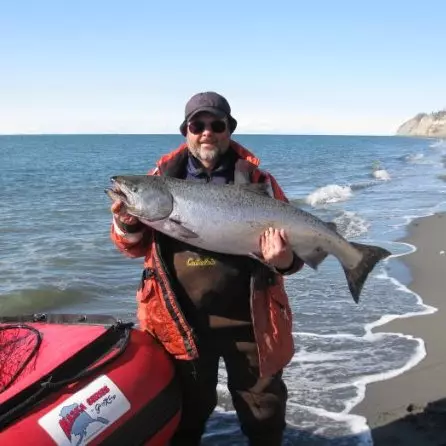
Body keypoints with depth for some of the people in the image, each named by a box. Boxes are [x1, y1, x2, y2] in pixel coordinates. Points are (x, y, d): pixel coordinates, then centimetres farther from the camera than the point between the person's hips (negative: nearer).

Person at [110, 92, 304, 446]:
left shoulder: (257, 179, -2)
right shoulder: (163, 177, 1)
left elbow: (290, 238, -1)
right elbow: (137, 246, 6)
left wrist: (285, 260, -23)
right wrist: (127, 222, -16)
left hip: (247, 318, 0)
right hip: (181, 321, 1)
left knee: (264, 409, 19)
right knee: (187, 409, 22)